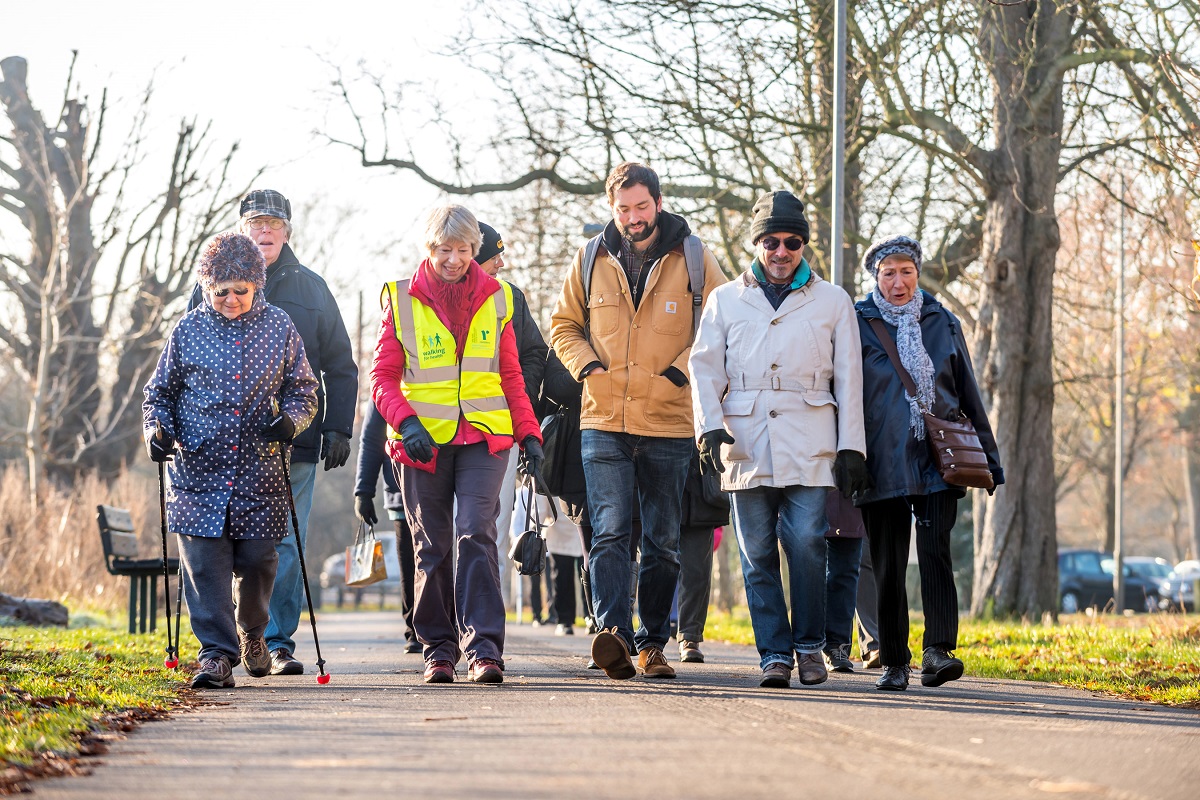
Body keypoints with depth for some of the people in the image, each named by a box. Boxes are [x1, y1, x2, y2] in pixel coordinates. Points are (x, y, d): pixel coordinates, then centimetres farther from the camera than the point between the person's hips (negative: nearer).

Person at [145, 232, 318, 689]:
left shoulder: (279, 328, 6)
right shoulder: (188, 330, 5)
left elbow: (304, 389, 12)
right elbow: (160, 391, 13)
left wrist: (291, 419, -8)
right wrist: (157, 428, -6)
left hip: (259, 474, 1)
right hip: (198, 470, -1)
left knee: (256, 560, 6)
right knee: (204, 561, -8)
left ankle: (251, 633, 33)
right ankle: (217, 652, -6)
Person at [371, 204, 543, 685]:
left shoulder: (495, 299, 9)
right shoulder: (402, 300, 3)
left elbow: (510, 376, 15)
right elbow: (383, 376, 3)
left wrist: (528, 433, 5)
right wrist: (405, 420, -14)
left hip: (483, 436, 0)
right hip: (423, 441, 0)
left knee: (475, 536, -14)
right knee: (433, 548, 5)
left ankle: (483, 649, -17)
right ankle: (438, 649, 14)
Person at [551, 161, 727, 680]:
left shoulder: (692, 259, 1)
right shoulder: (592, 261, 7)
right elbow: (563, 323, 18)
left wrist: (682, 369, -7)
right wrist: (586, 365, 0)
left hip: (669, 425, 0)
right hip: (604, 423, 0)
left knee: (663, 542, 6)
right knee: (609, 532, -14)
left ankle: (653, 643, 15)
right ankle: (614, 633, -24)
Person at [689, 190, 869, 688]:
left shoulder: (833, 302, 14)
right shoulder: (726, 300, 15)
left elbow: (848, 380, 11)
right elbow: (705, 367, 8)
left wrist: (851, 447, 3)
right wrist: (710, 426, -8)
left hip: (810, 445, -1)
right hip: (747, 443, 1)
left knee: (807, 544, -12)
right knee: (758, 552, -1)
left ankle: (810, 646, 2)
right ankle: (774, 654, 4)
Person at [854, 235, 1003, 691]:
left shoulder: (943, 324, 13)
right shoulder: (858, 325, 5)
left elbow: (968, 393, 17)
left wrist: (988, 457, 15)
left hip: (937, 460, 1)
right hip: (883, 461, -1)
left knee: (935, 550, -15)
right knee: (888, 563, 1)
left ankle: (938, 651, -22)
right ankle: (894, 662, 9)